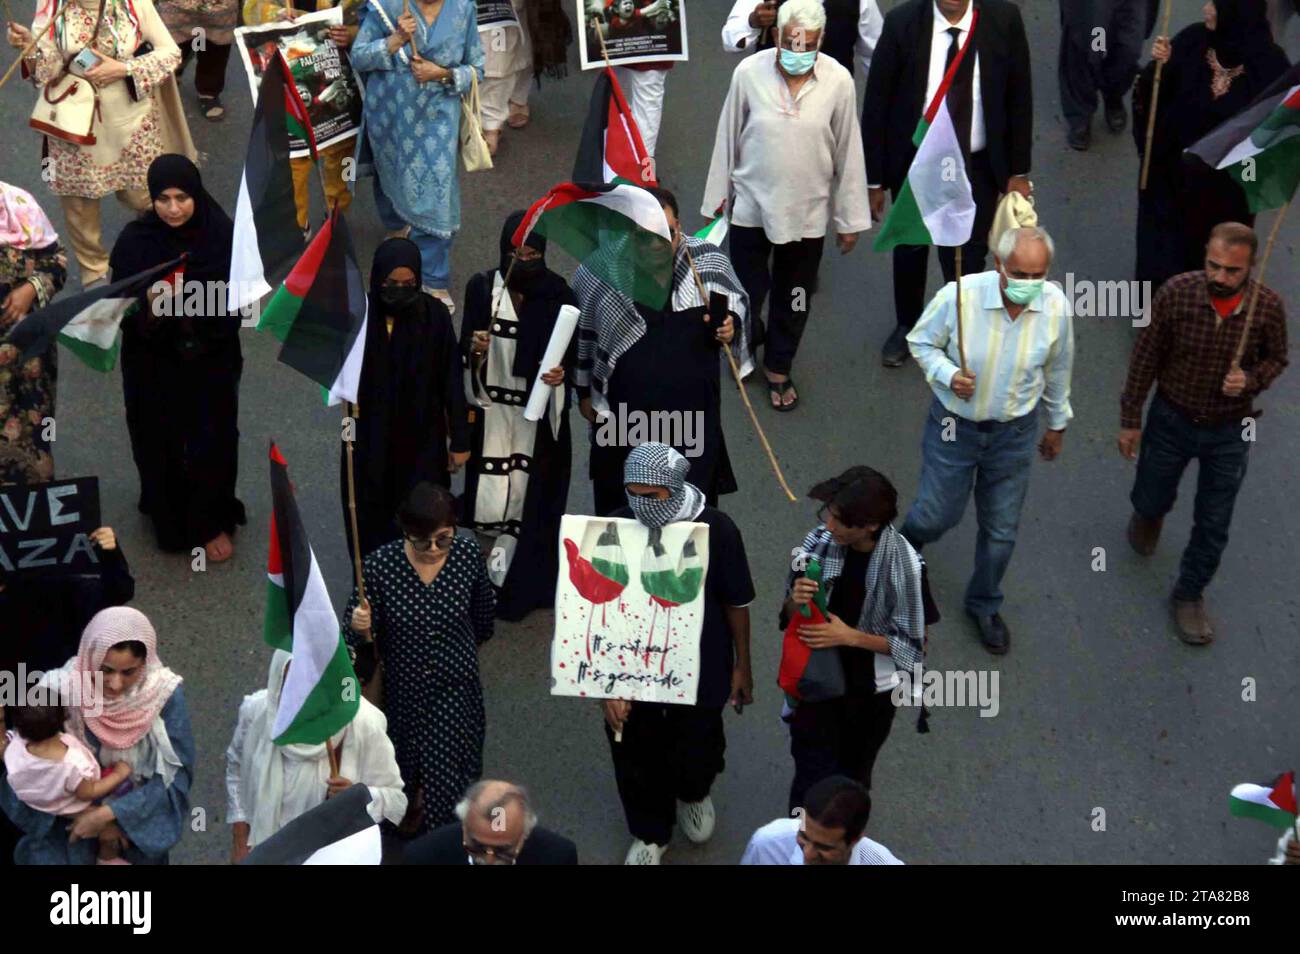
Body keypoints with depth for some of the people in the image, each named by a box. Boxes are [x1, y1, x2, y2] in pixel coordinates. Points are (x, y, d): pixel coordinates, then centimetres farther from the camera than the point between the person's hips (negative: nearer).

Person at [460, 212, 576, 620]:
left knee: (528, 504, 1)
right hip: (492, 411, 1)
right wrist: (475, 349, -21)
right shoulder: (482, 287, -4)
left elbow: (572, 352, 3)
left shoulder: (558, 294, -5)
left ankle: (522, 585, 21)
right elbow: (464, 347, 2)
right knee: (490, 505, 0)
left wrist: (562, 371, -19)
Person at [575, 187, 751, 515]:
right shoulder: (598, 271, -10)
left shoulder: (708, 259, -8)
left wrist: (732, 326, -13)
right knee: (621, 511, 15)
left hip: (692, 415, 0)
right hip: (624, 419, 0)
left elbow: (738, 301, 9)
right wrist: (584, 392, 9)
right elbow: (580, 332, 3)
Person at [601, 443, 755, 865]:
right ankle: (650, 833, 46)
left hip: (700, 672, -1)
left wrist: (742, 666, 4)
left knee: (696, 758, 13)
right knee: (637, 759, 16)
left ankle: (693, 795, 52)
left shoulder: (716, 529, -18)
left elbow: (736, 603, -4)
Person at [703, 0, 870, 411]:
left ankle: (778, 369, 39)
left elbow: (848, 152, -4)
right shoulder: (749, 72, -15)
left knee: (793, 299, 15)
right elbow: (728, 137, -3)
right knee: (747, 291, 10)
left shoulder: (838, 81, -13)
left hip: (807, 211, 1)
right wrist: (719, 196, 5)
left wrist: (850, 219, 1)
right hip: (752, 205, -1)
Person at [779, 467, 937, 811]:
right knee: (811, 780, 0)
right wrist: (797, 601, -26)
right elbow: (790, 617, -2)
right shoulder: (818, 543, -16)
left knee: (852, 777, 21)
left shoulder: (904, 564, -24)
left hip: (871, 691, -1)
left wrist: (850, 636, -24)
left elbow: (912, 645, -15)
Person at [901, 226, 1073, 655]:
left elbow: (1057, 369, 2)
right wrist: (948, 375, -26)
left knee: (1001, 529, 14)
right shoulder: (959, 296, -26)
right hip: (954, 425, -2)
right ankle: (906, 543, 49)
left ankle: (984, 605, 40)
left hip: (1014, 431, 2)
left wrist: (1057, 424, 14)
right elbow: (921, 341, -7)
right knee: (938, 514, 10)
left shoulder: (1056, 305, -17)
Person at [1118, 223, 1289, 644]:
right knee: (1150, 499, 22)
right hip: (1171, 420, 0)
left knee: (1213, 525, 11)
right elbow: (1145, 358, -11)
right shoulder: (1177, 293, -23)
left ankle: (1189, 594, 35)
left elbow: (1276, 358, -1)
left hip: (1230, 431, 0)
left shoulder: (1268, 306, -20)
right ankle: (1150, 515, 60)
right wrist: (1130, 420, -5)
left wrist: (1251, 381, -23)